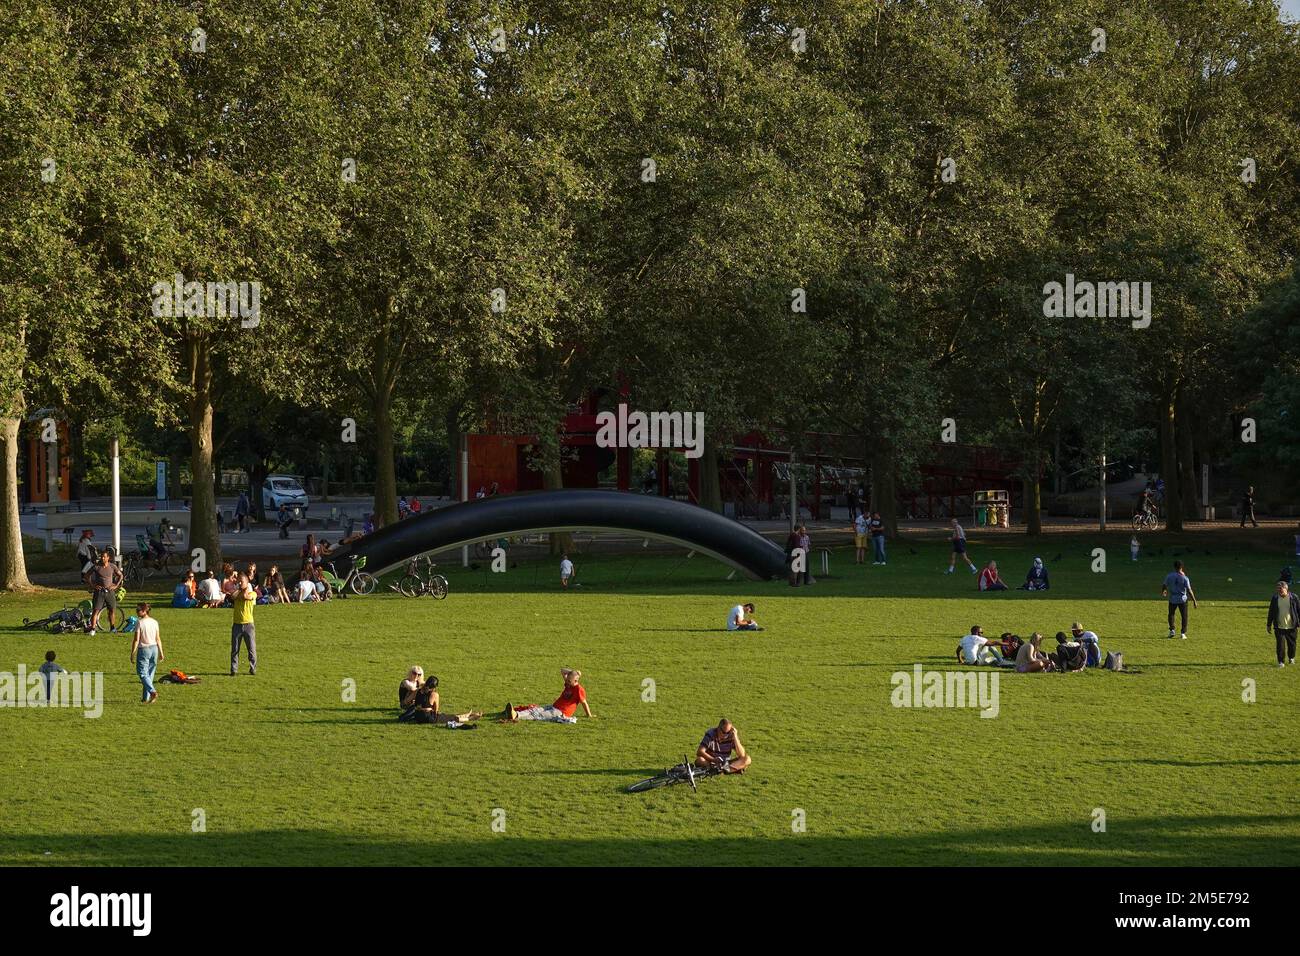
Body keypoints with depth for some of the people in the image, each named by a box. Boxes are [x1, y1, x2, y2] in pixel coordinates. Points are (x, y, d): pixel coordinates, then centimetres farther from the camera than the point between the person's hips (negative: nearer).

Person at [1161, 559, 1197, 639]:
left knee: (1171, 614, 22)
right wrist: (1194, 601, -7)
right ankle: (1183, 633, 6)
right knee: (1184, 616, 11)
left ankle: (1172, 630, 13)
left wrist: (1163, 592, 28)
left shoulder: (1169, 576, -7)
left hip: (1172, 599, 2)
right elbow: (1189, 590, -14)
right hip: (1182, 599, -2)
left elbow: (1165, 586, 5)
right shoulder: (1185, 578, -13)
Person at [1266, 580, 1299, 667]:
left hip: (1291, 626, 0)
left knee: (1292, 644, 12)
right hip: (1279, 627, 0)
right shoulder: (1275, 598, 1)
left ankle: (1291, 658, 37)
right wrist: (1269, 625, 9)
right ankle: (1281, 661, 4)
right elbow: (1271, 612, 8)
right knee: (1280, 644, -6)